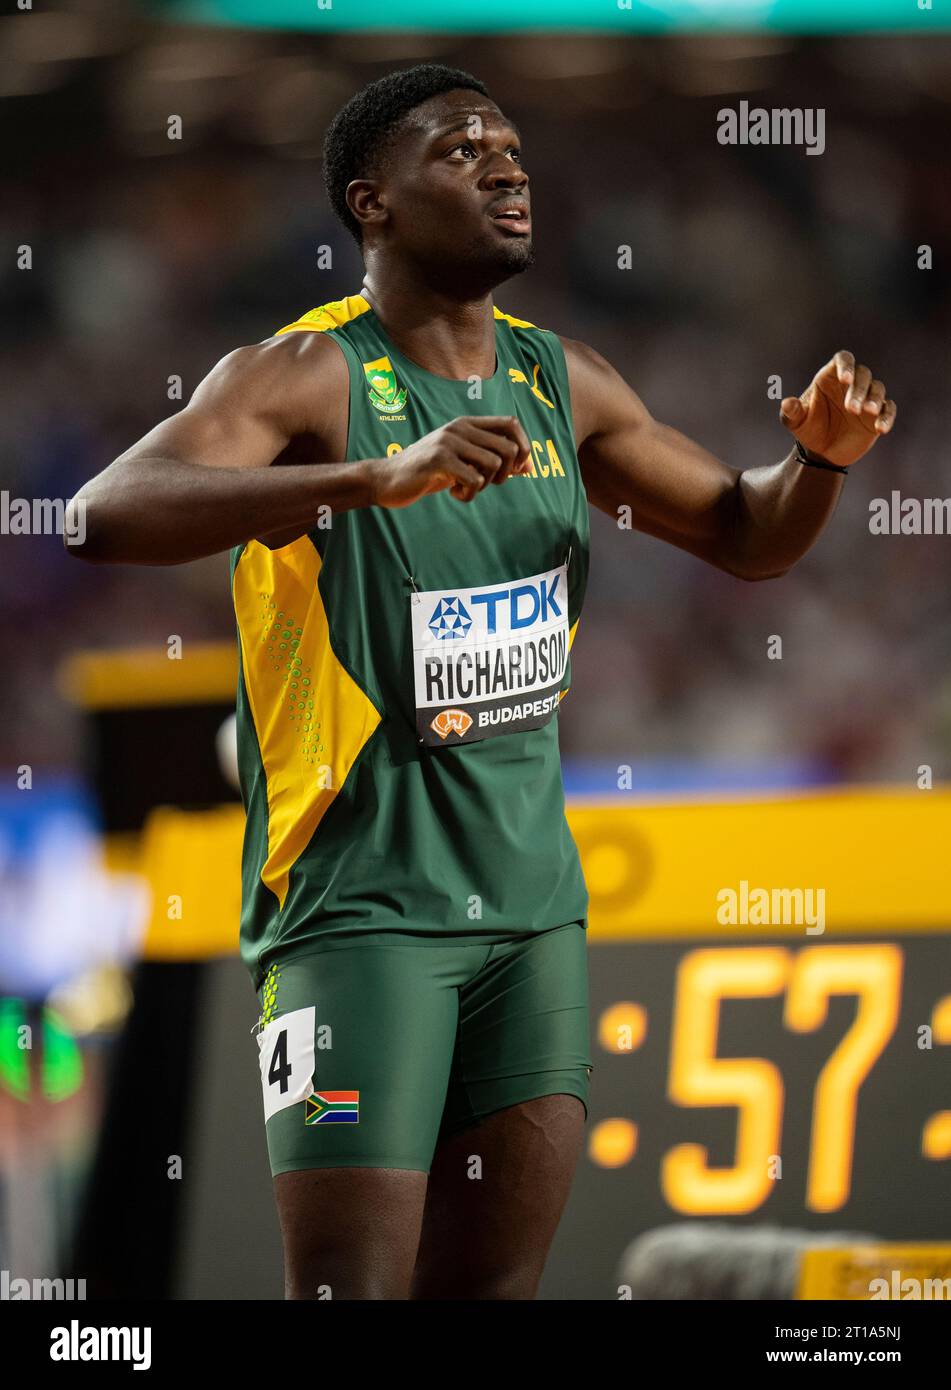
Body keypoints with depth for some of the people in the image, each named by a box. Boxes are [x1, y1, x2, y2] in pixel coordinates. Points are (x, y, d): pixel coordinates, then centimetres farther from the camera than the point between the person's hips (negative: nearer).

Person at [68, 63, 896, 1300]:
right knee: (350, 1287, -11)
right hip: (360, 907, -6)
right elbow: (109, 515, -30)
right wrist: (379, 475, -41)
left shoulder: (560, 384, 10)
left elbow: (747, 537, 22)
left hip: (533, 907, 7)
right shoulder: (306, 376, -12)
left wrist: (819, 459, -2)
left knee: (490, 1285, 7)